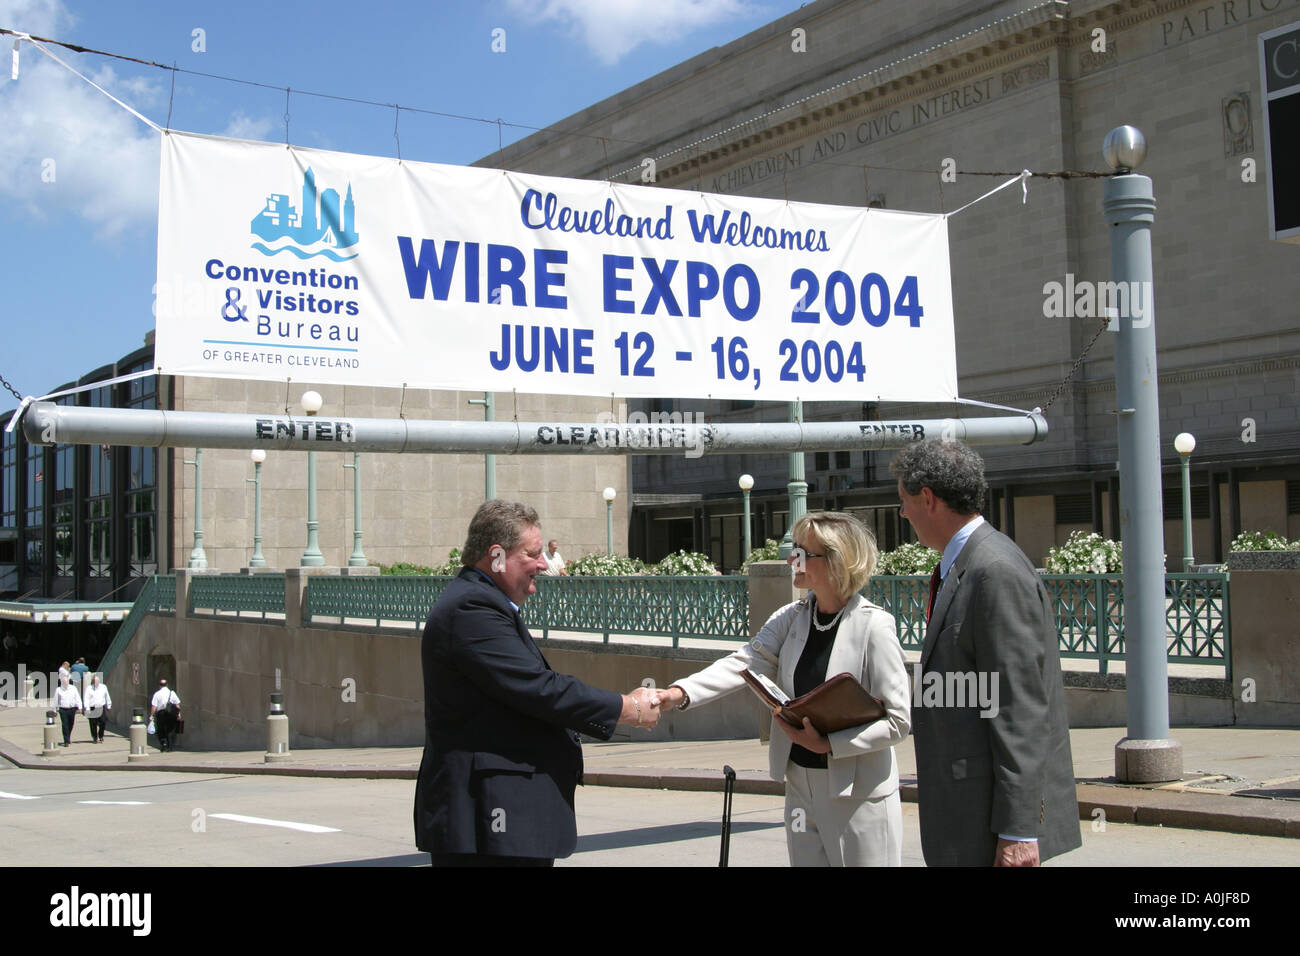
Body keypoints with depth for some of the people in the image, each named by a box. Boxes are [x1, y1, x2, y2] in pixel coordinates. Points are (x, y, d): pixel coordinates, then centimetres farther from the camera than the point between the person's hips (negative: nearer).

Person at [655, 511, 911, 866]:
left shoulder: (874, 626, -14)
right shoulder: (792, 618, 5)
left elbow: (897, 720, -15)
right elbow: (747, 662, -7)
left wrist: (827, 744, -21)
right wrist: (681, 693, -22)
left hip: (858, 793, -6)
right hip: (801, 787, 6)